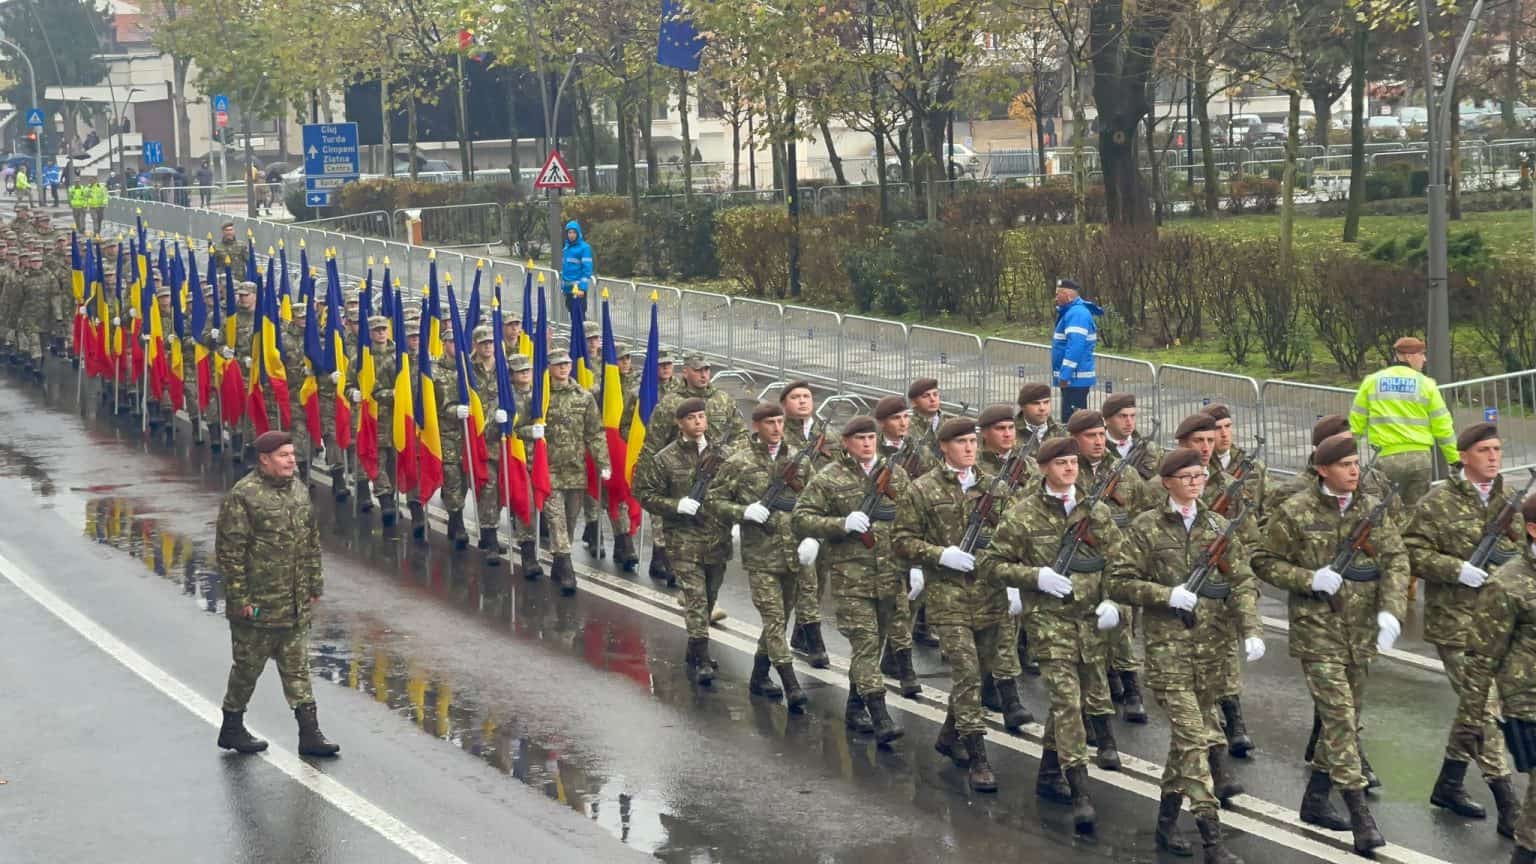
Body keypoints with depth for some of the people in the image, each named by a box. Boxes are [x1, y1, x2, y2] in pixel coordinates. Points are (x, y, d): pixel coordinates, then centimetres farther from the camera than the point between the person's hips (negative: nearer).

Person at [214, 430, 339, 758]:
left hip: (296, 605, 7)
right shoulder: (243, 496, -15)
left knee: (297, 668, 9)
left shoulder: (299, 491, 9)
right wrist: (239, 597, -16)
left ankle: (309, 734, 10)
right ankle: (232, 729, 22)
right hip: (258, 605, -7)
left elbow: (312, 543, 18)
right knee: (248, 666, 6)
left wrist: (314, 585, 16)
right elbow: (229, 551, -15)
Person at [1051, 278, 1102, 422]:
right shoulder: (1071, 312, 17)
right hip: (1074, 379, 11)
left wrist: (1065, 375, -27)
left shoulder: (1077, 314, -16)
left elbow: (1075, 346, -25)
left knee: (1070, 420, -12)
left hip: (1075, 379, -11)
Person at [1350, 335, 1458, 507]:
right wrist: (1455, 460, 10)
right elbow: (1443, 427, 3)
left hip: (1386, 458, 0)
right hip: (1419, 457, 0)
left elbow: (1356, 422, 6)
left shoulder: (1372, 382, 6)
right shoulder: (1426, 384, 3)